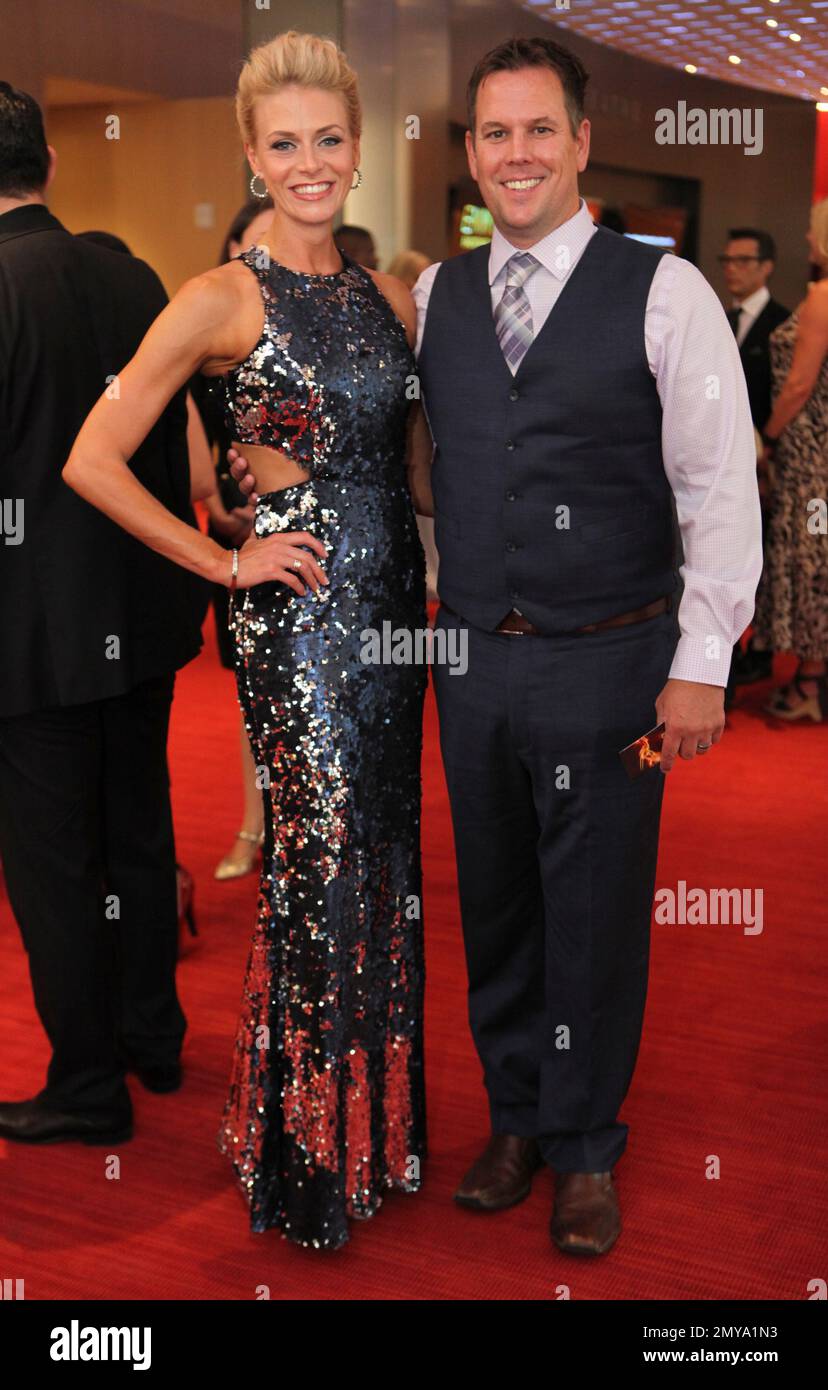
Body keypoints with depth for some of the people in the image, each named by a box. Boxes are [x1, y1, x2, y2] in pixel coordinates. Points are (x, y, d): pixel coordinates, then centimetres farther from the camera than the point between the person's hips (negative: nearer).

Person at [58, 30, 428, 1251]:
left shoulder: (390, 296, 10)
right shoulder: (224, 300, -8)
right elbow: (92, 461, -11)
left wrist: (419, 576, 7)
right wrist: (223, 562, -8)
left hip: (392, 602, 6)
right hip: (297, 612, -6)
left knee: (385, 862, 13)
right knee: (322, 873, 0)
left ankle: (378, 1120, 32)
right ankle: (305, 1158, 20)